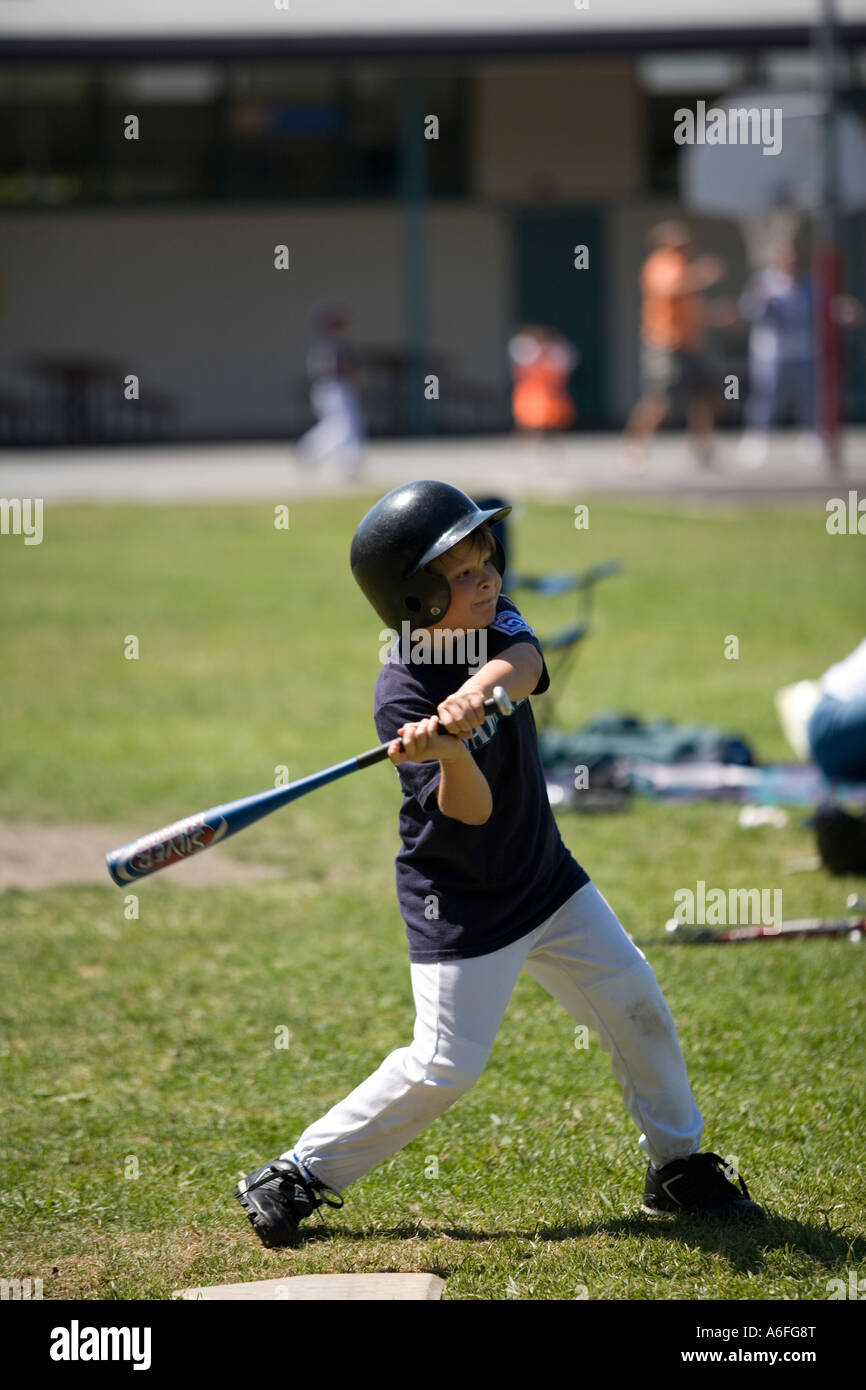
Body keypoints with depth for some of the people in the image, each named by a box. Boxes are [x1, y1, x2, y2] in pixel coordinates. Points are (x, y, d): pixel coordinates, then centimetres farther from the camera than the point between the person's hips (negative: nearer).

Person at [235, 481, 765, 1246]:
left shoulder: (492, 619, -4)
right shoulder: (402, 696, -22)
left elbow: (524, 662, -27)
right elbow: (472, 811, -26)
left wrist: (481, 688, -48)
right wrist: (450, 751, -47)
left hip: (545, 875, 7)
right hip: (462, 905, -7)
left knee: (636, 1005, 8)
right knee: (444, 1069, -9)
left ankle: (678, 1165, 25)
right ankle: (300, 1175, 4)